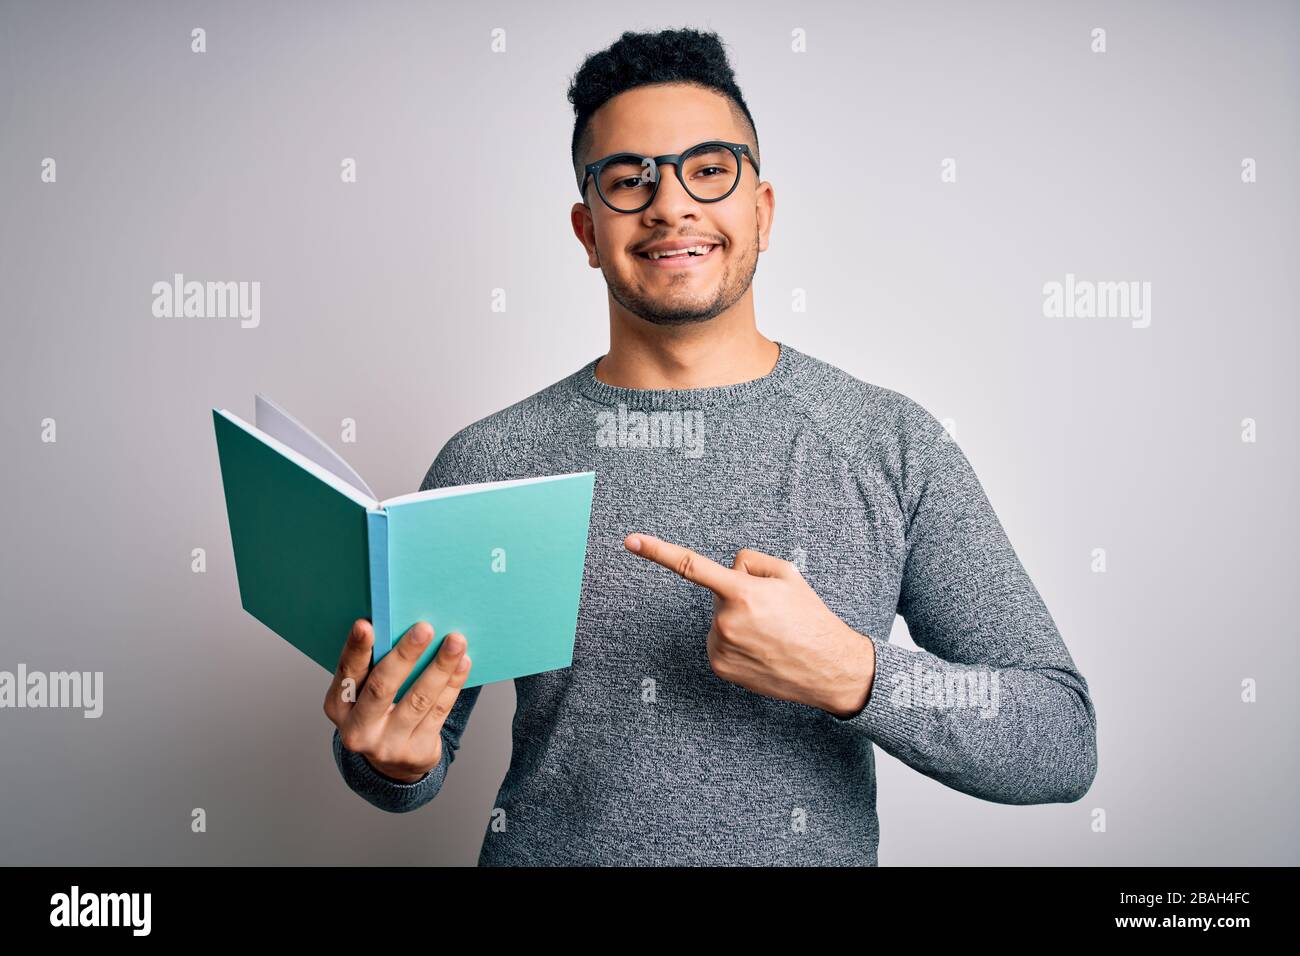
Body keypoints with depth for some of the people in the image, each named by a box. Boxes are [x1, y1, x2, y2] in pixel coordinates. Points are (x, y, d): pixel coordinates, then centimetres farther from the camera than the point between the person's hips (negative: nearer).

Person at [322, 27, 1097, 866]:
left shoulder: (894, 445, -5)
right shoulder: (488, 463, -4)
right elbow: (418, 758, 4)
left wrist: (848, 674, -19)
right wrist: (390, 758, -17)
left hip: (813, 850, 1)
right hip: (543, 851, 1)